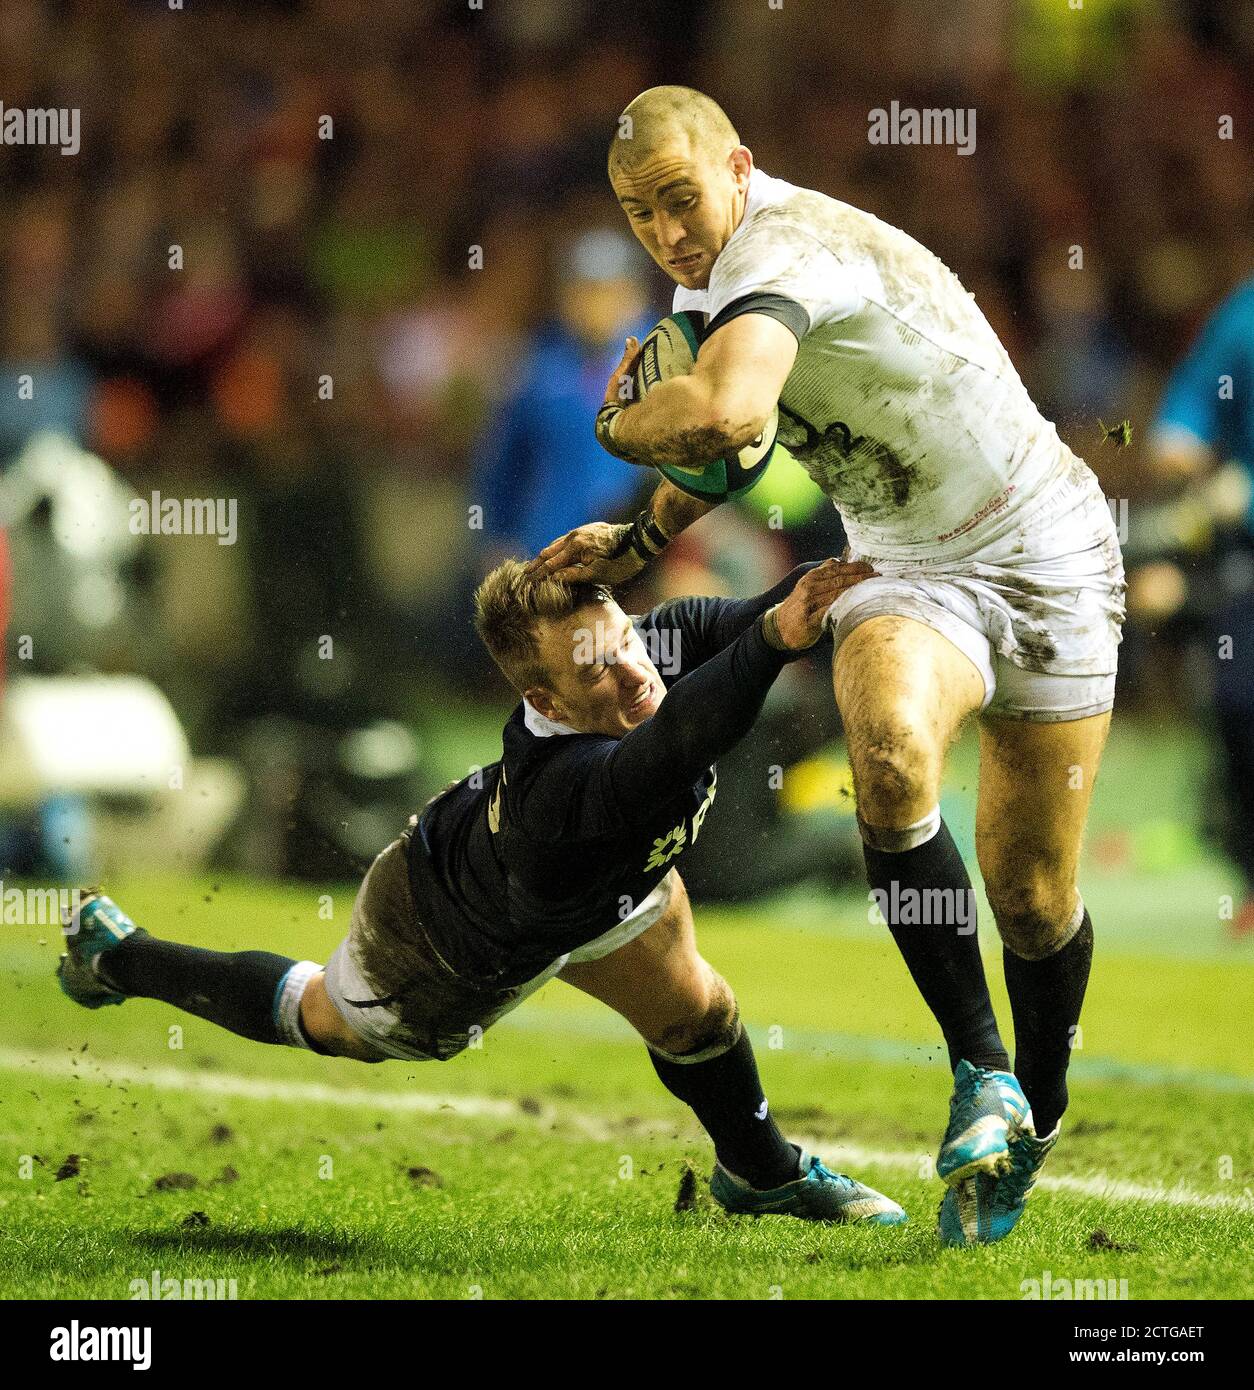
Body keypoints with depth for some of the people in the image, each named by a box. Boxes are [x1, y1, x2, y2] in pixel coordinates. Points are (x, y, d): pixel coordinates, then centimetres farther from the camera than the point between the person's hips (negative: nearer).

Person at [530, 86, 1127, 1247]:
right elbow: (732, 441, 26)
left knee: (1034, 895, -1)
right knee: (889, 748, -29)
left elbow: (725, 415, -46)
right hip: (908, 574, 6)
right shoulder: (709, 284, 4)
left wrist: (616, 423, -24)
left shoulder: (787, 249, -26)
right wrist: (639, 540, 11)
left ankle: (1038, 1115, 28)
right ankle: (982, 1077, -21)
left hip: (1043, 557, -6)